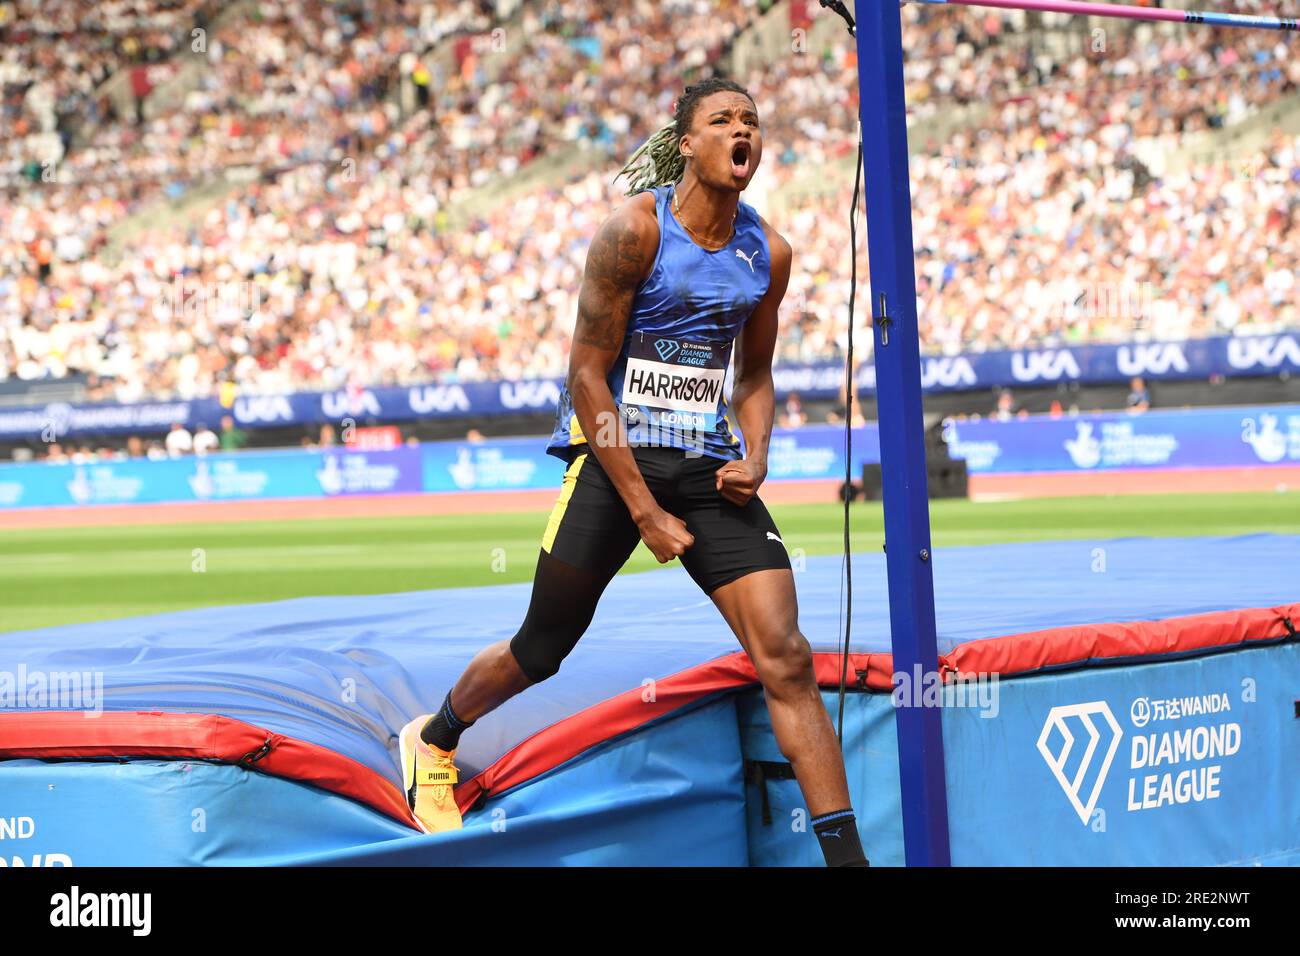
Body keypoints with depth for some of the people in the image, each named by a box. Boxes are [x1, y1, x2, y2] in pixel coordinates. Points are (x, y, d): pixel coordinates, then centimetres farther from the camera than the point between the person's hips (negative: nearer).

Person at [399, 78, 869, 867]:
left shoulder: (768, 252, 5)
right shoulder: (636, 230, -12)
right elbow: (587, 374, -12)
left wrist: (755, 458, -2)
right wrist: (645, 512, -15)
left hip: (709, 467, 4)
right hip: (612, 457, -4)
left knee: (786, 657, -10)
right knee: (542, 652, 10)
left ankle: (846, 853, -11)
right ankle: (433, 739, 41)